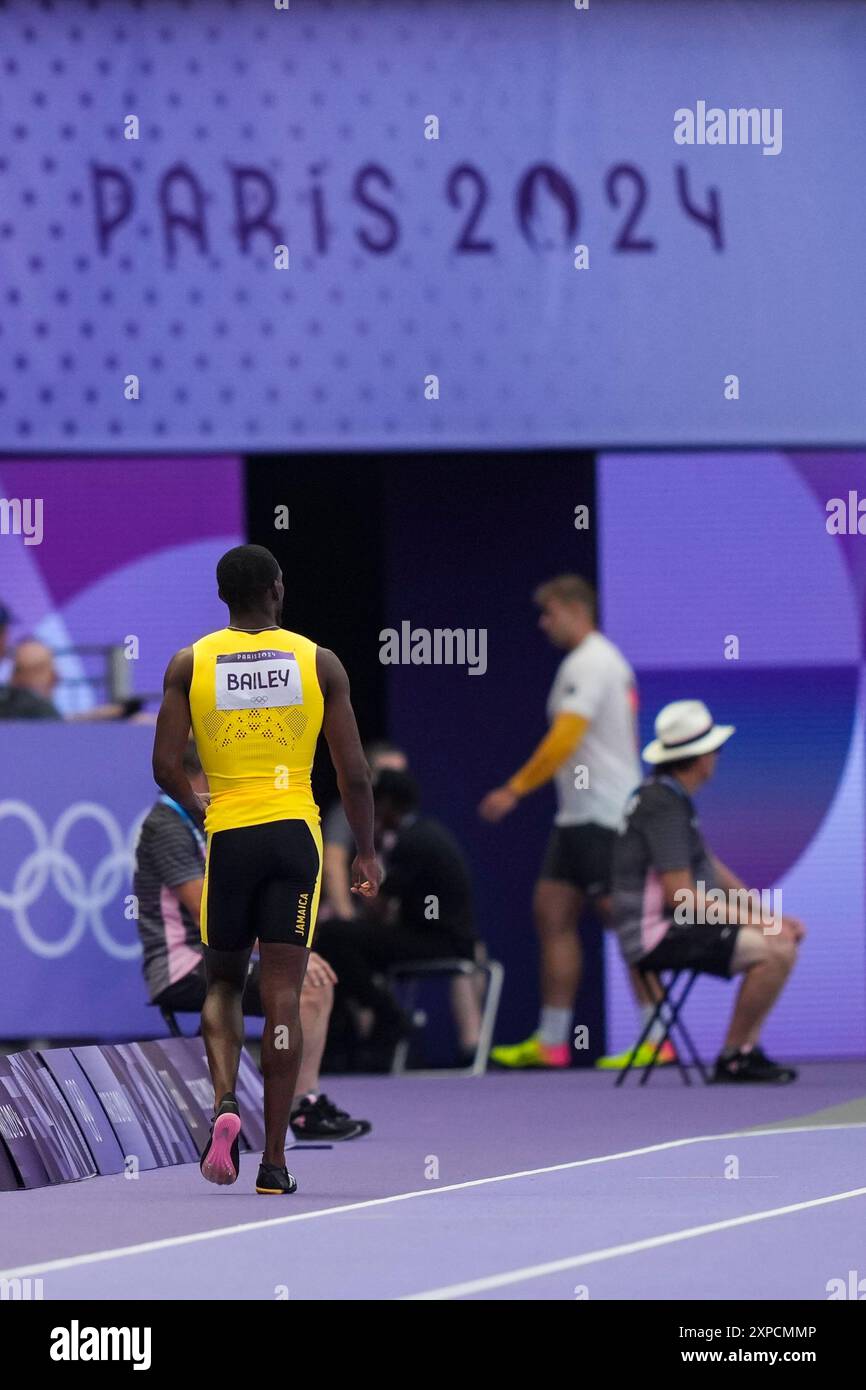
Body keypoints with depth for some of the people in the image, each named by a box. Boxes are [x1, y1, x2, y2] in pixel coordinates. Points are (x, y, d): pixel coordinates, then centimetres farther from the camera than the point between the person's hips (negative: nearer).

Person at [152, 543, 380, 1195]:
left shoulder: (190, 665, 1)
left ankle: (225, 1102, -11)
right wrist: (367, 851, 12)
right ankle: (275, 1160, -2)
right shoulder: (319, 663, 2)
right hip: (295, 834, 0)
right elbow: (354, 772, 1)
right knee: (284, 995, 0)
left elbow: (166, 766, -3)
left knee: (223, 982, 16)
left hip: (228, 836, 0)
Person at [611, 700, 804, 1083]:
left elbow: (713, 870, 21)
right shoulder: (664, 805, -16)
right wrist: (751, 918, -16)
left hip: (680, 926, 11)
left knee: (782, 940, 12)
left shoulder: (674, 799, 18)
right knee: (775, 951, -21)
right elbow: (680, 894, -22)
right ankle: (733, 1057, -12)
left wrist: (770, 916, 10)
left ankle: (747, 1050, 7)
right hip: (659, 936, -11)